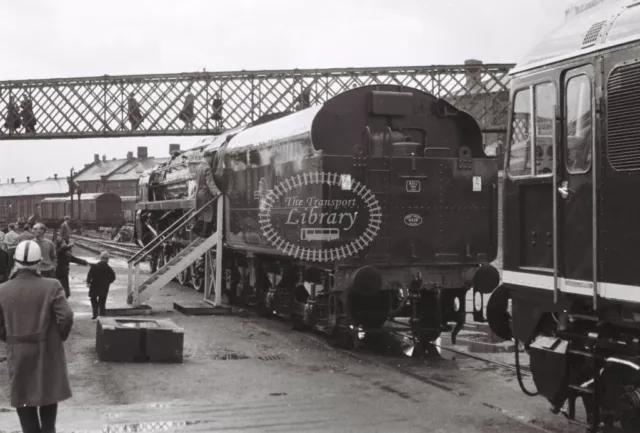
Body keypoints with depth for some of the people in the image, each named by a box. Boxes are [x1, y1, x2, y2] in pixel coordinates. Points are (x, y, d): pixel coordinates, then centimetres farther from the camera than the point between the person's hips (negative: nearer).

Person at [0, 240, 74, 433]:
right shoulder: (51, 286, -13)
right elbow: (66, 317, -17)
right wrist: (60, 337, 1)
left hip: (18, 353, 1)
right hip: (48, 351, -1)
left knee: (23, 398, 13)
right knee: (49, 395, 17)